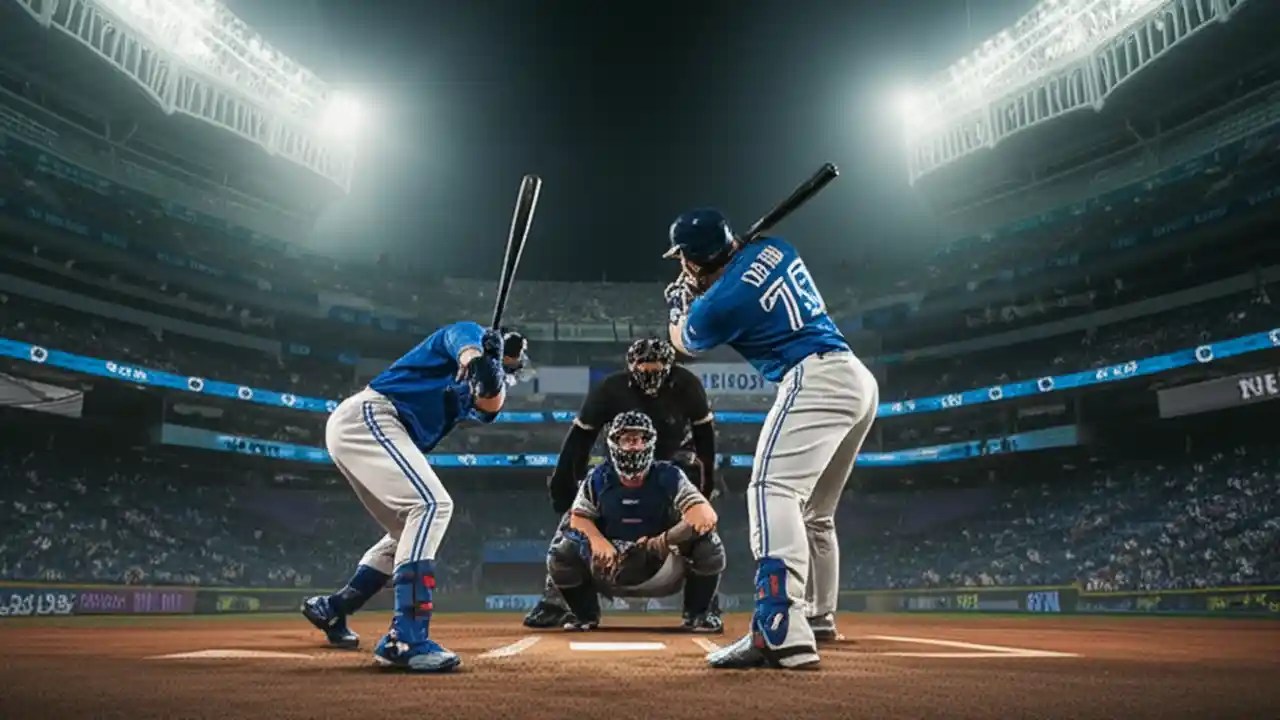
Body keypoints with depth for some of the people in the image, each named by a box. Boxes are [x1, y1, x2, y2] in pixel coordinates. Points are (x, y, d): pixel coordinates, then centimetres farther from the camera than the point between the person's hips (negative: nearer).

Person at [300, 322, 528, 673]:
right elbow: (468, 354, -21)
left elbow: (491, 406, 0)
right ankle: (405, 640, -30)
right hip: (365, 416, -10)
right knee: (431, 504, -23)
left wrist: (493, 366, -16)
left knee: (409, 530, 18)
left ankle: (332, 609, 30)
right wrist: (477, 360, -42)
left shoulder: (473, 391, 24)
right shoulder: (468, 333, 5)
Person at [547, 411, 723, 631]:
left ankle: (697, 614, -1)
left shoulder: (668, 476, -10)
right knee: (563, 551, -21)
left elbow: (706, 515, -21)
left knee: (707, 542, -26)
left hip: (663, 568, -1)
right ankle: (586, 614, 7)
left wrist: (663, 540, -37)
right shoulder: (599, 478, -3)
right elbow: (579, 517, 1)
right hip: (613, 568, 2)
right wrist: (597, 540, -23)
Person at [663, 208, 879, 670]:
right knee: (813, 510, 21)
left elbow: (682, 343, 14)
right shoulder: (775, 248, 10)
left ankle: (783, 636, -39)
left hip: (815, 379, -9)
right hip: (859, 379, 9)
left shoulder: (719, 303, -10)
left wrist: (679, 299, 32)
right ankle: (818, 618, 36)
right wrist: (702, 289, 28)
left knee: (773, 488, -23)